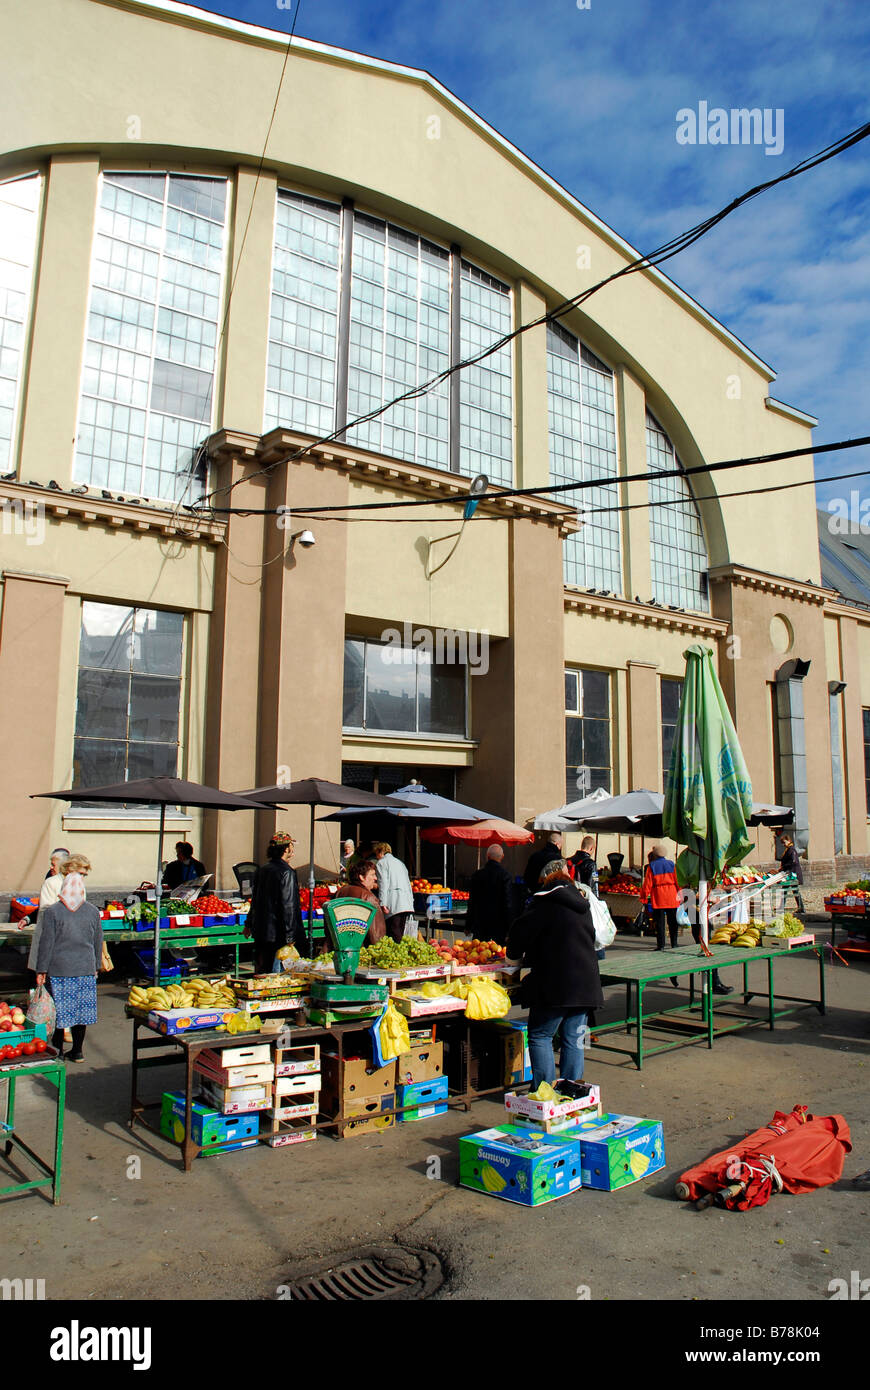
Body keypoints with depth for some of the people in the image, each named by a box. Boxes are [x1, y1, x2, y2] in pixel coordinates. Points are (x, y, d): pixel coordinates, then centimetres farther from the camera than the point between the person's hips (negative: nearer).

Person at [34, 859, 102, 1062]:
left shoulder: (52, 912, -7)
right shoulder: (92, 911, 4)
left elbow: (46, 943, -6)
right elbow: (98, 942, 11)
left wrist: (41, 970, 1)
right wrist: (96, 967, 21)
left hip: (59, 970, -3)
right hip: (85, 969, 3)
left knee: (58, 1012, 6)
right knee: (81, 1011, 10)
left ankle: (57, 1051, 13)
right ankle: (77, 1051, 17)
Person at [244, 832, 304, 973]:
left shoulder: (262, 869, 8)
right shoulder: (286, 872, -16)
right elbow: (288, 906, -19)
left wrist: (249, 924, 28)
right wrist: (290, 937, -17)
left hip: (260, 930, 8)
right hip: (277, 935, -8)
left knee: (261, 971, 16)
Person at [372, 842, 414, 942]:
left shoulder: (381, 863, 3)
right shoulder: (399, 862, 24)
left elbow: (383, 884, -8)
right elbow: (408, 883, 22)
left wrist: (383, 904, -12)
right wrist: (411, 901, 23)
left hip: (394, 905, -7)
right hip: (407, 904, 7)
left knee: (394, 936, -9)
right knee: (400, 935, 9)